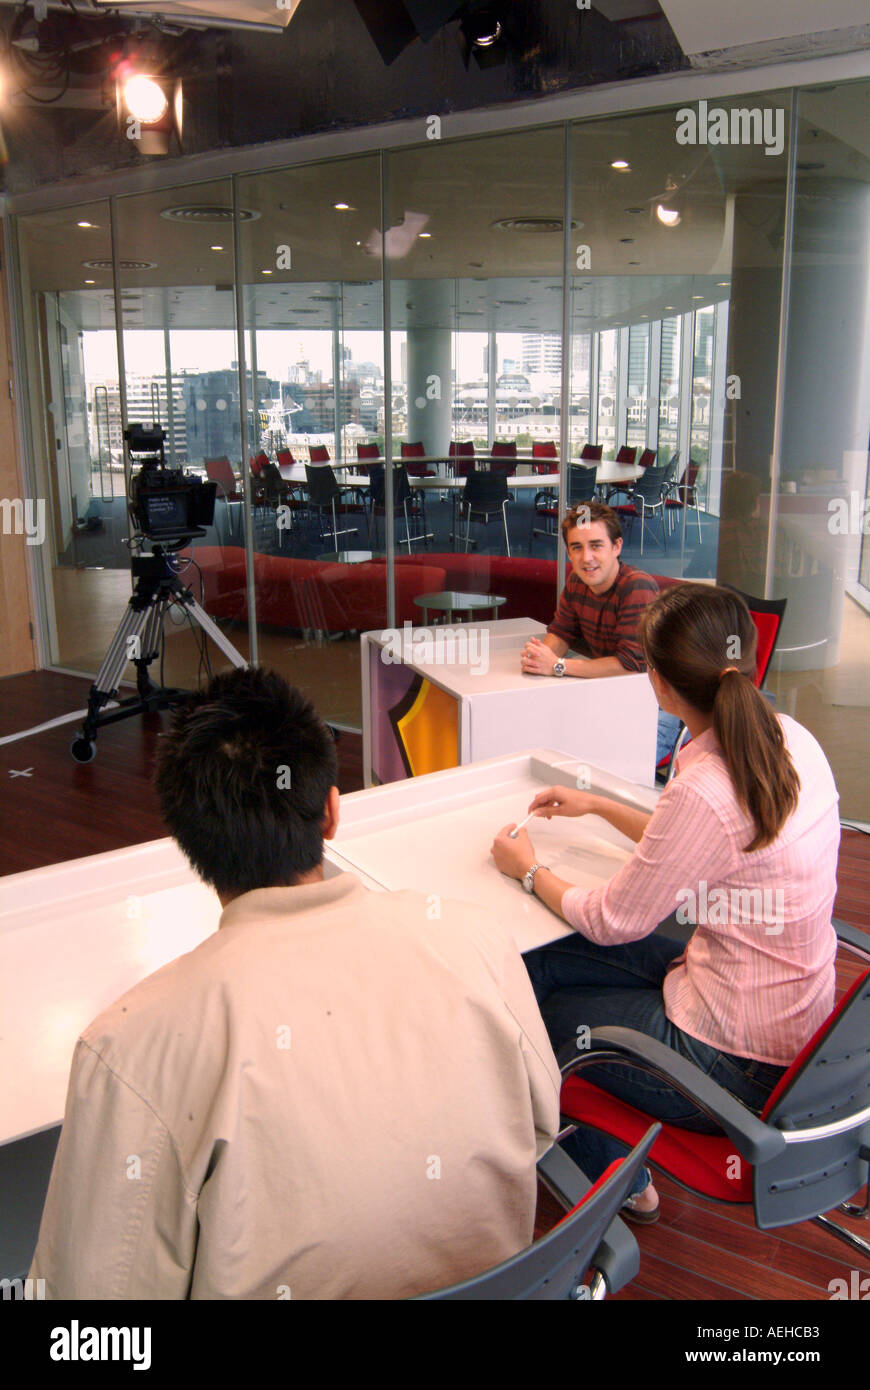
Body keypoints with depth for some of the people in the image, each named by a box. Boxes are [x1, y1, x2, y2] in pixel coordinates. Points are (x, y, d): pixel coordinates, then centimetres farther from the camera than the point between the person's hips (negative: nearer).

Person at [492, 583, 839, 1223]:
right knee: (541, 963, 13)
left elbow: (612, 922, -15)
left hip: (739, 1063, -8)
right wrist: (598, 805, 19)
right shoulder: (788, 739, -5)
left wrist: (529, 869, 2)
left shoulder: (705, 789, -31)